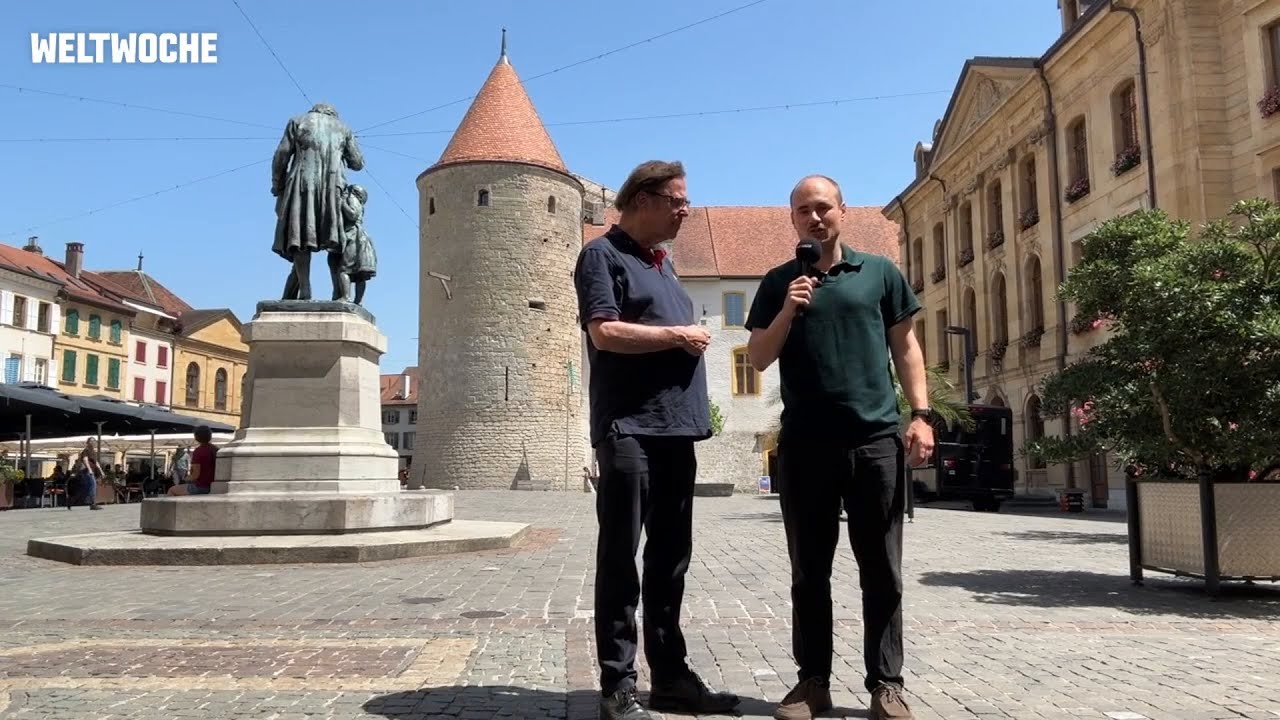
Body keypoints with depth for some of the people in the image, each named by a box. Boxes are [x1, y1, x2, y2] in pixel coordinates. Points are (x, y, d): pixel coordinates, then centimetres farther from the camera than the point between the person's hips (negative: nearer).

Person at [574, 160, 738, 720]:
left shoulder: (663, 264, 23)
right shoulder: (604, 255, -2)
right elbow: (604, 332, -15)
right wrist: (679, 336, -9)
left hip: (676, 428, 8)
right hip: (628, 428, -8)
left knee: (670, 558, 10)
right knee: (620, 558, -3)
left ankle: (670, 675, 18)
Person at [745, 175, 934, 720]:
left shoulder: (880, 272, 10)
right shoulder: (778, 284, 11)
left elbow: (905, 348, 10)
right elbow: (758, 359, 8)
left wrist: (920, 414, 0)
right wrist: (788, 312, -8)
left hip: (877, 438, 0)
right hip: (804, 443, 1)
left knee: (881, 570, 4)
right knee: (810, 570, 6)